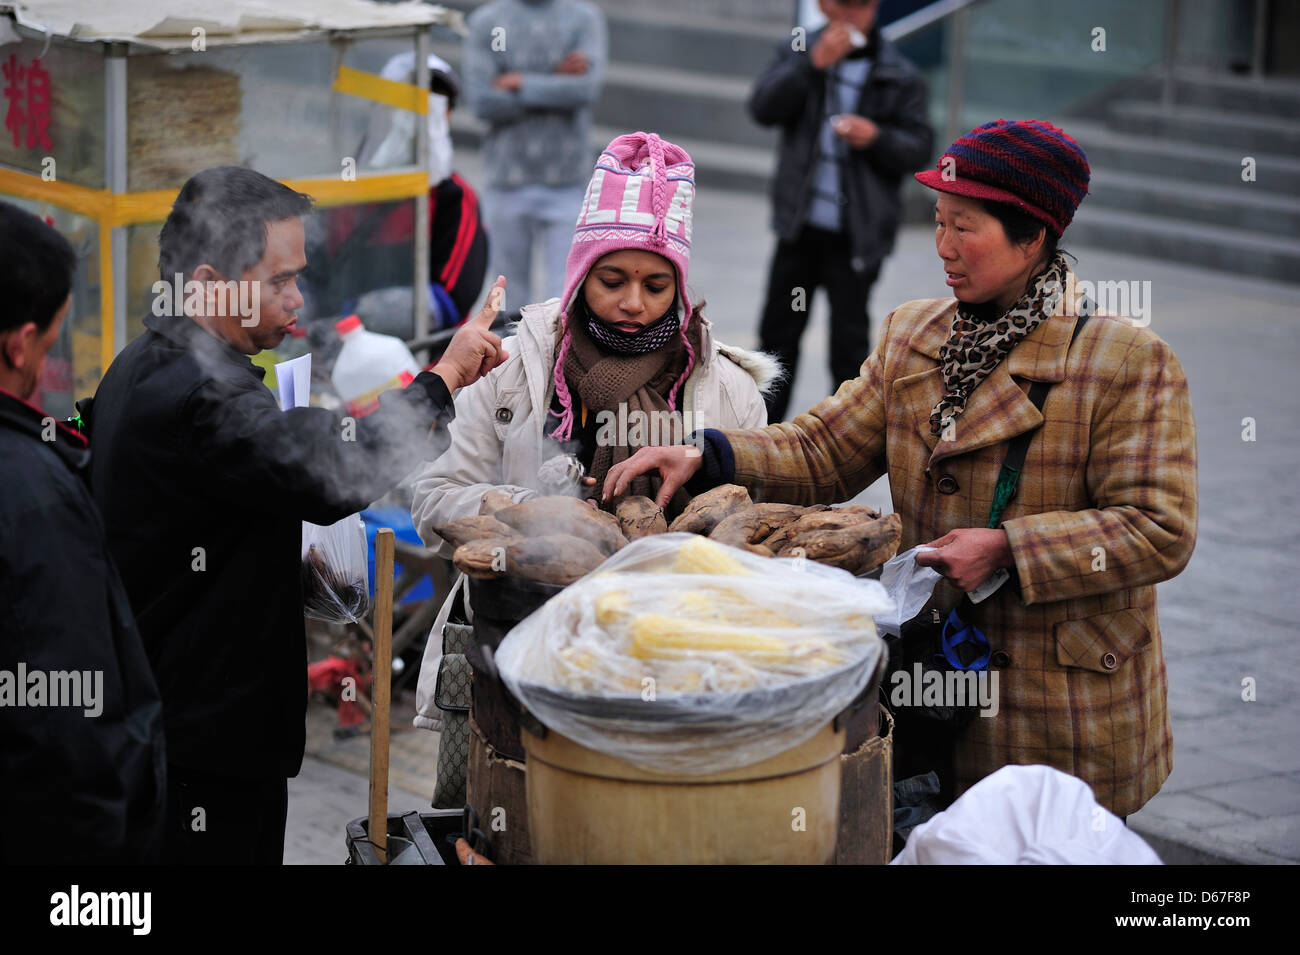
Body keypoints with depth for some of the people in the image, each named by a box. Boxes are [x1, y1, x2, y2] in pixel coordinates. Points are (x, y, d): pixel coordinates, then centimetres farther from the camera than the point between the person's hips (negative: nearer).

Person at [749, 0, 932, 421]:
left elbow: (919, 149, -1)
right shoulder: (799, 55, 4)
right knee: (779, 329, 13)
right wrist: (813, 65, -22)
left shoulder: (900, 77, -2)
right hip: (800, 226, 3)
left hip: (856, 234, -3)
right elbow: (763, 109, -10)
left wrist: (877, 138, -21)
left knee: (849, 343, -2)